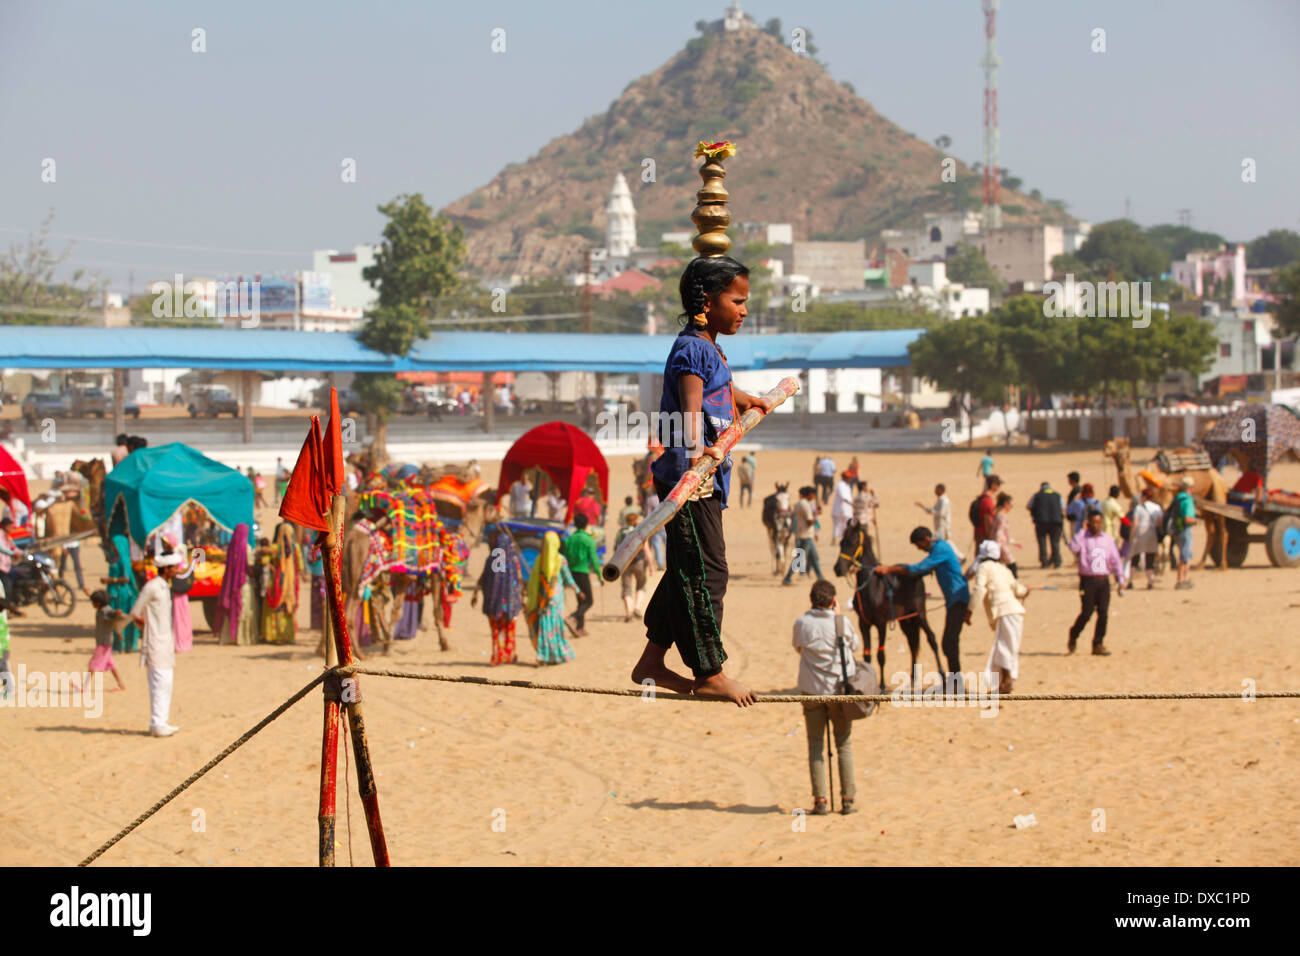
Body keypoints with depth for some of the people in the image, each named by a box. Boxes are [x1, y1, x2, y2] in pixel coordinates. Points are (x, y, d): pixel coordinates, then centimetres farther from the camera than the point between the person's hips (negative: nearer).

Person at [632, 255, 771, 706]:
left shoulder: (710, 349, 18)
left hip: (703, 477, 11)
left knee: (686, 571, 14)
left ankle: (652, 662, 21)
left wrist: (748, 401, 60)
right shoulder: (692, 348, -13)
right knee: (705, 572, -6)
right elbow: (691, 404, -28)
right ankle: (709, 673, -1)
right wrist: (696, 449, -43)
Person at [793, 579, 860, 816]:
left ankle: (820, 800, 1)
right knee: (844, 744, 8)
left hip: (812, 690, 0)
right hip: (840, 689, 0)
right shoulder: (842, 622, -8)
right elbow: (856, 646, 10)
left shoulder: (802, 623, -6)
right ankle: (848, 799, 6)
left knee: (816, 745, 6)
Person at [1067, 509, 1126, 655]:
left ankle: (1098, 645, 6)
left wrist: (1120, 580, 6)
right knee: (1086, 613, -7)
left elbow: (1115, 560, 12)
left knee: (1103, 614, -2)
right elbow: (1074, 547, -23)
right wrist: (1082, 530, -17)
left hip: (1104, 581, 4)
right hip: (1088, 581, -4)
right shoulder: (1083, 538, -1)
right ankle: (1073, 635, 20)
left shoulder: (1108, 539, 11)